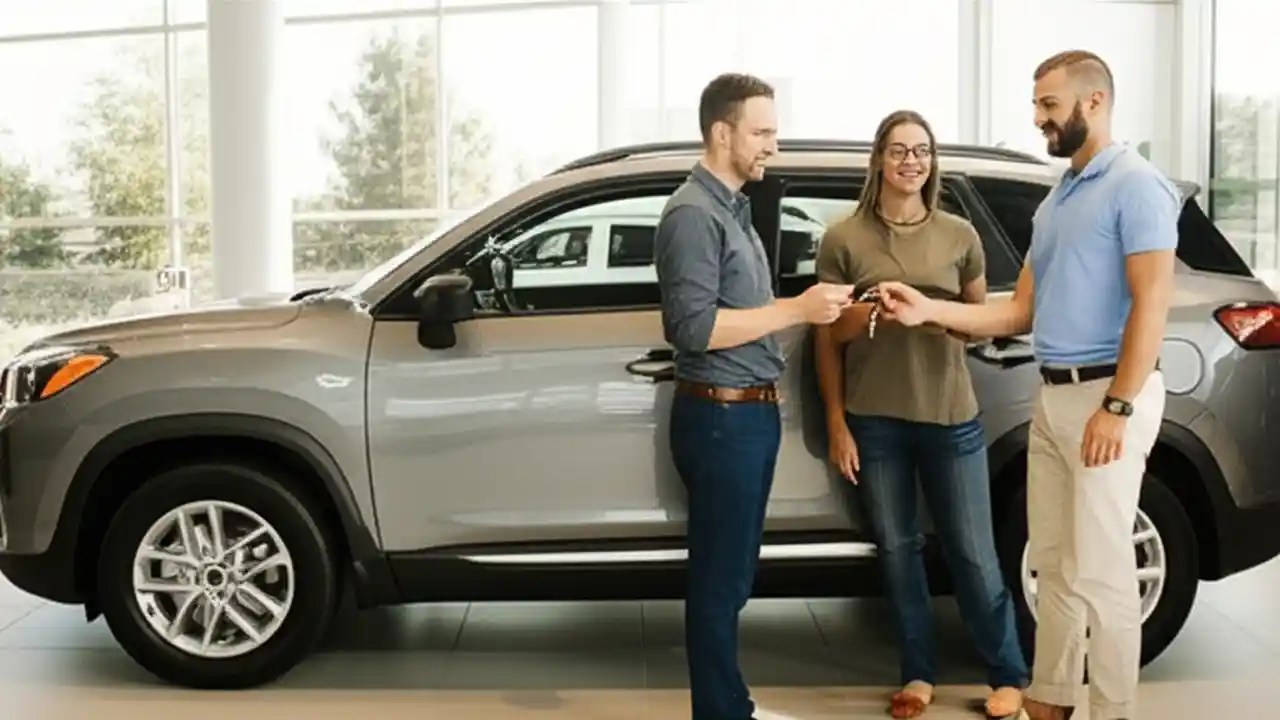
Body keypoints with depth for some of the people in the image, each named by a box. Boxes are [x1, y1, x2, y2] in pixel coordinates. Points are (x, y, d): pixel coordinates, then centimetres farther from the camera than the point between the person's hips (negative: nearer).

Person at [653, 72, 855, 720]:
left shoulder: (733, 209, 17)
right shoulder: (693, 213, -13)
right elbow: (694, 327, -22)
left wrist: (808, 308, 11)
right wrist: (795, 309, -20)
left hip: (750, 412, 10)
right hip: (722, 416, -10)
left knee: (732, 576, 16)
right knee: (718, 581, -2)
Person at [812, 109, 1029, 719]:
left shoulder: (960, 235, 5)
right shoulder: (844, 238, 1)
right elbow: (827, 336, 3)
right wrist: (836, 423, -5)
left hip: (951, 416, 1)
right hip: (874, 419, 0)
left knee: (973, 553, 4)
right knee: (897, 548, 8)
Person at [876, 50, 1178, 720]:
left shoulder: (1135, 185, -8)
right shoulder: (1055, 201, 17)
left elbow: (1151, 302, -16)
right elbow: (1021, 311, 15)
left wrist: (1118, 406, -21)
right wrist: (929, 310, 5)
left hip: (1105, 394, -8)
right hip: (1051, 396, 8)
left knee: (1099, 571, -4)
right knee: (1054, 565, 13)